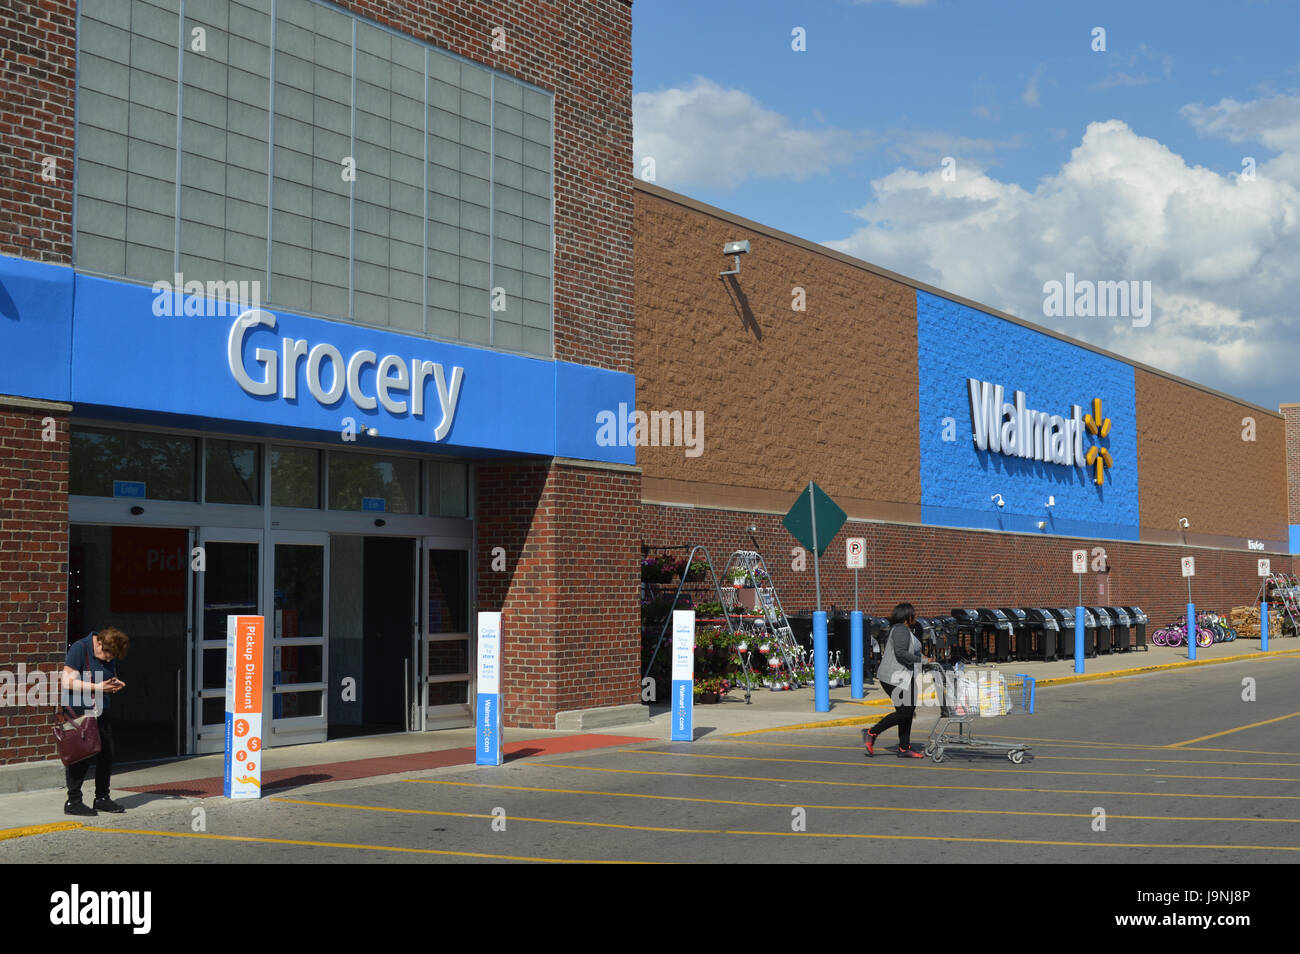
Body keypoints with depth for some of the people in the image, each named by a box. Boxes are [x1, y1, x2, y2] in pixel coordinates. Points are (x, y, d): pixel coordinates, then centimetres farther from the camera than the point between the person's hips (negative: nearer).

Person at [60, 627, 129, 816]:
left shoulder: (110, 655, 11)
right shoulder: (79, 648, -12)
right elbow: (68, 682, -17)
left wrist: (115, 684, 1)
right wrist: (97, 687, -22)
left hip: (102, 709, 7)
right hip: (79, 709, -7)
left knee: (106, 754, 5)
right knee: (82, 754, -8)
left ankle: (102, 798, 15)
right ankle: (73, 801, -1)